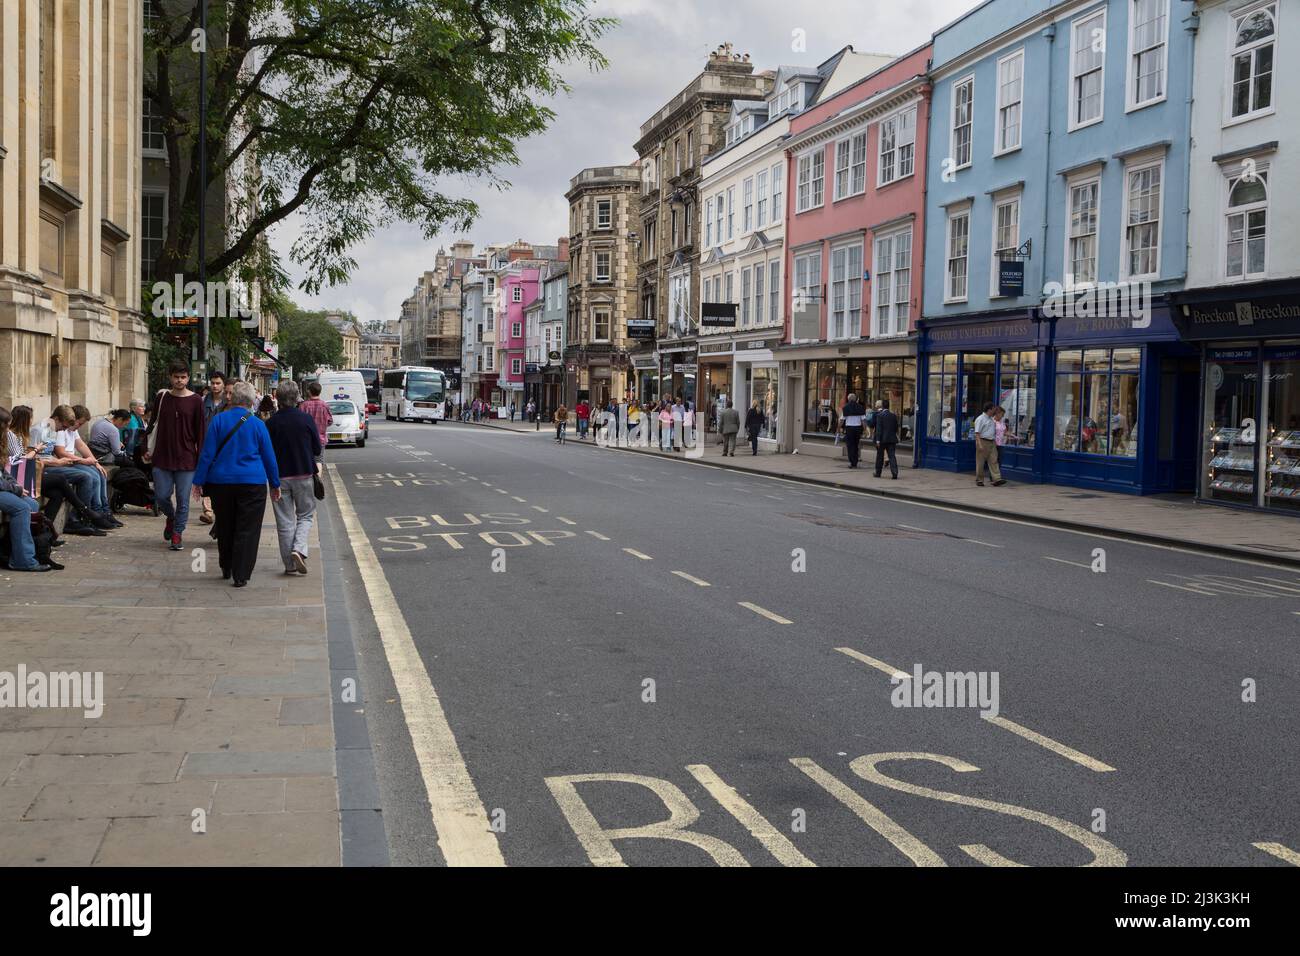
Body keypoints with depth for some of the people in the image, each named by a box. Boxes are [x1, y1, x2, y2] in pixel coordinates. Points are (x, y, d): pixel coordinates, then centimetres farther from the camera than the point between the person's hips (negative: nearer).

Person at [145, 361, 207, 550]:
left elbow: (200, 431, 1)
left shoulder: (196, 401, -1)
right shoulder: (161, 397, 5)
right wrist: (148, 449, 9)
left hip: (186, 459, -2)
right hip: (162, 457, 2)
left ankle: (177, 534, 14)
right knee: (161, 496, 3)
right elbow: (154, 424, 13)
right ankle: (171, 517, 34)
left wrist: (201, 458, -2)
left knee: (183, 500, 1)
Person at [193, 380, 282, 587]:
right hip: (252, 483, -2)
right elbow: (269, 456, 3)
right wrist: (275, 484, 13)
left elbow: (207, 454, -3)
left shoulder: (218, 420, -2)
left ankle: (226, 569, 29)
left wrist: (199, 481, 3)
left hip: (221, 481, 2)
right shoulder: (257, 424, -2)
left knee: (225, 527, 16)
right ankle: (241, 576, -2)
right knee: (247, 530, 1)